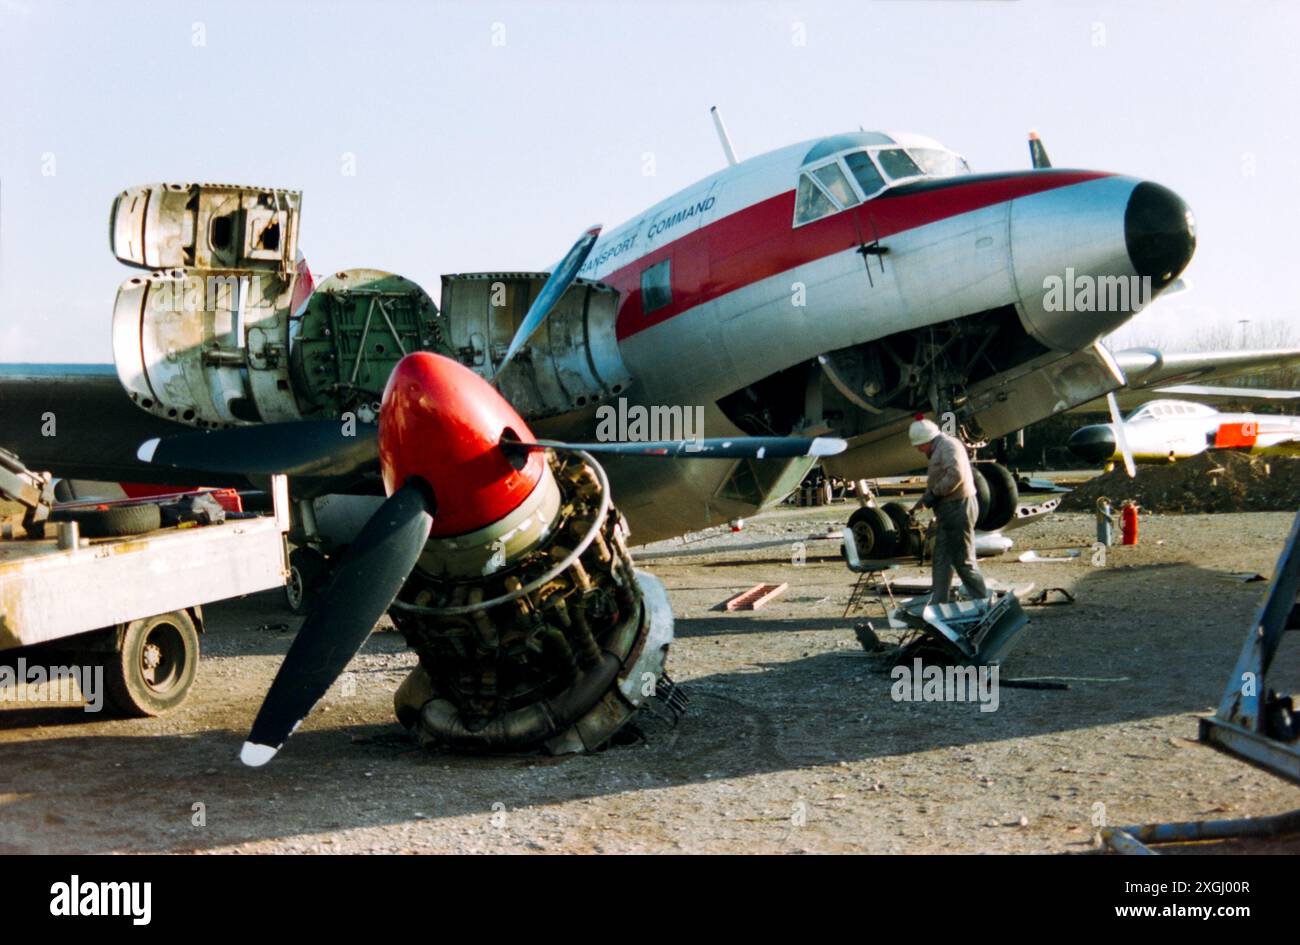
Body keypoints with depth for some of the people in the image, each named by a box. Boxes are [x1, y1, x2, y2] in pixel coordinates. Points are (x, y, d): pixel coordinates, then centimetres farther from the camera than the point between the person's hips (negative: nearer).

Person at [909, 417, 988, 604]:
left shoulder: (949, 446, -13)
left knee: (963, 560, -6)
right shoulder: (938, 451, 20)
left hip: (958, 508, -11)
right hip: (949, 511, 11)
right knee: (941, 560, 10)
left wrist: (933, 494, -19)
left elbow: (955, 475, -26)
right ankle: (938, 603, 13)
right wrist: (923, 501, 10)